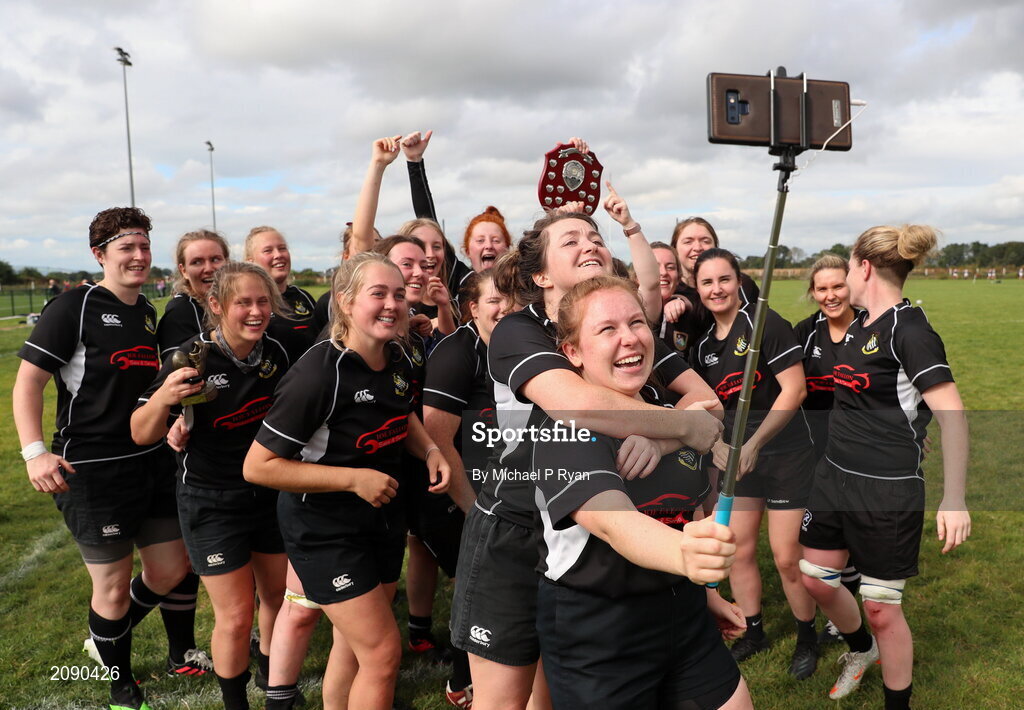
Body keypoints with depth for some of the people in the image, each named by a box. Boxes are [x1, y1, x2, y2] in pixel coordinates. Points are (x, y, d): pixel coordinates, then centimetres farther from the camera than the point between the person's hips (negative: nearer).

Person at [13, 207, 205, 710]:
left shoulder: (148, 311, 10)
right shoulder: (74, 307, -11)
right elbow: (28, 381, -14)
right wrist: (35, 452, -24)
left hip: (154, 461, 7)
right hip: (92, 471, -6)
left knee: (172, 570, 13)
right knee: (114, 587, 7)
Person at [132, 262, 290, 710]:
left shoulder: (275, 353, -5)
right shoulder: (192, 359, -19)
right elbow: (142, 435, -17)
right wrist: (163, 397, -35)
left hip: (271, 494, 5)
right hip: (211, 503, -5)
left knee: (277, 594, 17)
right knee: (235, 618, 0)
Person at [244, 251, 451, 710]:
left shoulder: (400, 361, -3)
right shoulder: (319, 373, -25)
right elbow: (257, 466, -22)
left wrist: (430, 450, -3)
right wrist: (354, 478, -26)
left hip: (384, 515, 7)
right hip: (324, 529, -7)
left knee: (353, 643, 20)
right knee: (382, 653, -4)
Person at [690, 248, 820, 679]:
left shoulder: (765, 324, -14)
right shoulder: (704, 343, 6)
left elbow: (794, 389, -18)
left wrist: (755, 442, -21)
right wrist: (716, 443, -5)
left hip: (785, 454, -5)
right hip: (735, 458, 6)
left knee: (787, 557, 0)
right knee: (738, 550, 9)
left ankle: (807, 639, 25)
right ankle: (753, 632, 31)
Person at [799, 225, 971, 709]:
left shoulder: (909, 329, -17)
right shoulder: (859, 323, 9)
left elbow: (952, 414, -22)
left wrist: (954, 499, -25)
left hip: (888, 491, -8)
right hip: (835, 475, 8)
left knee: (881, 609, 3)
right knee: (815, 578, 16)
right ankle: (862, 650, 45)